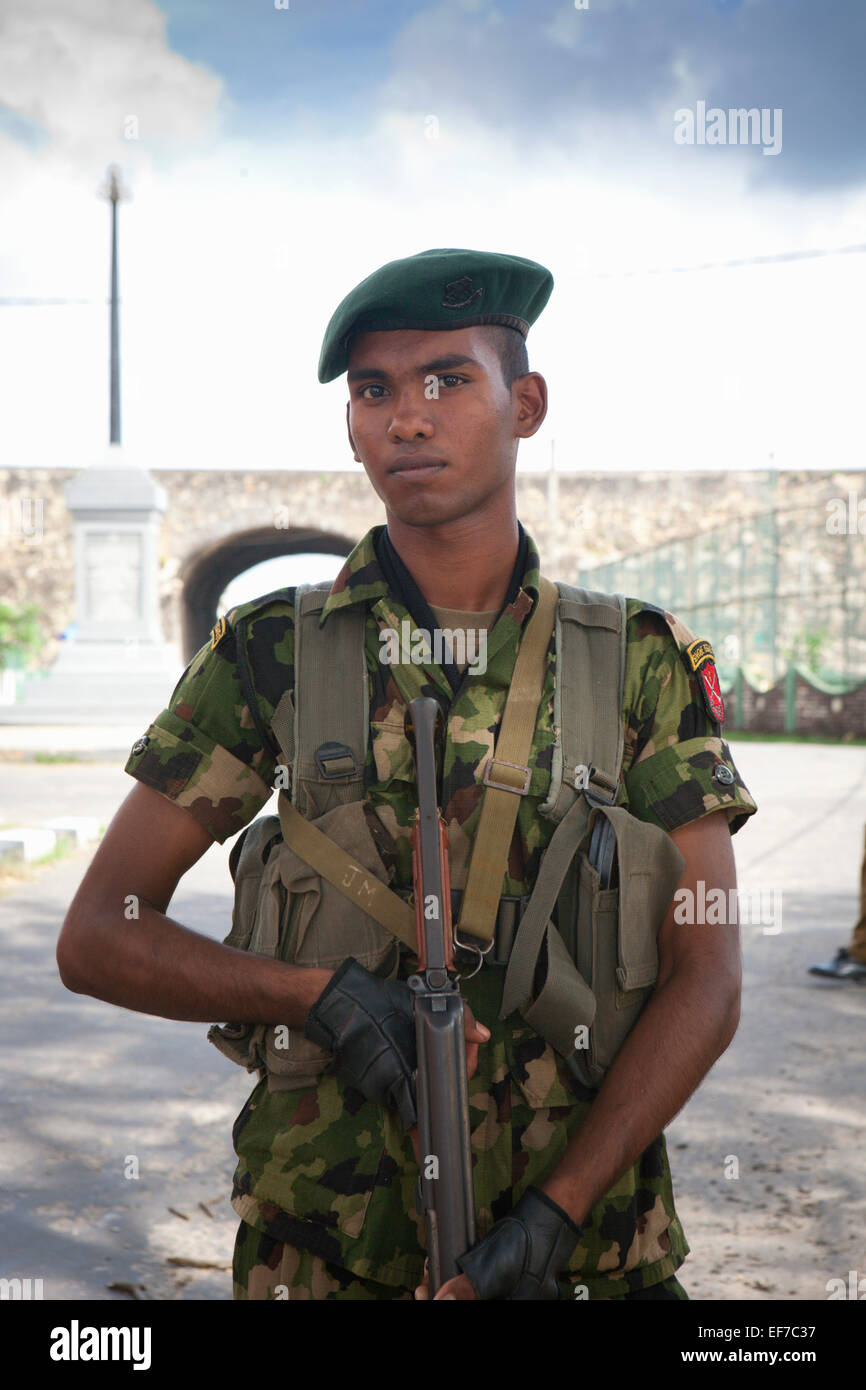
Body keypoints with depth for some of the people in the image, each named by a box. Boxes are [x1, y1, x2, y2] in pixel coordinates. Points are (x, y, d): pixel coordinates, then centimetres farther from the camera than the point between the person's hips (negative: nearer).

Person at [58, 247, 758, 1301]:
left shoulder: (644, 659, -2)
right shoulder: (272, 656, -4)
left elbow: (706, 979, -6)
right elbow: (97, 938, -4)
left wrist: (557, 1210, -16)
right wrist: (320, 995, -20)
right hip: (329, 1246, 0)